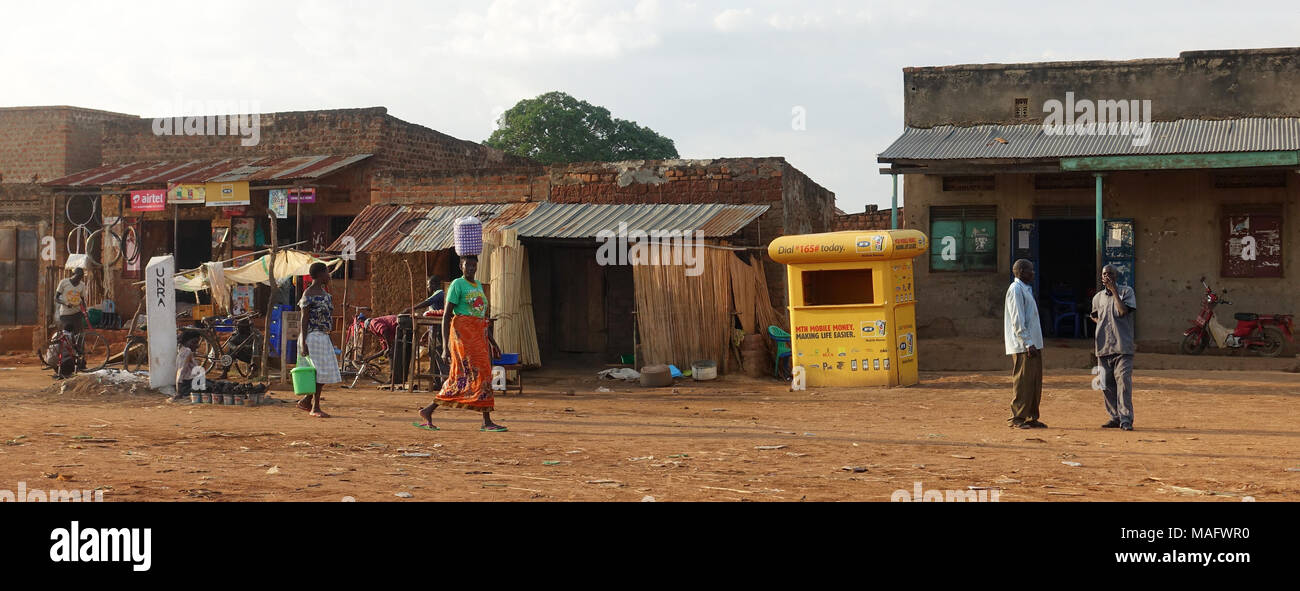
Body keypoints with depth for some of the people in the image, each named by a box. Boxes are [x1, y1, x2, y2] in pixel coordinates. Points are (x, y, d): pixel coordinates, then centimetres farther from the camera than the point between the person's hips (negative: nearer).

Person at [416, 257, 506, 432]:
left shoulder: (479, 286, 18)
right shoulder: (457, 285, -6)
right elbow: (446, 316, -10)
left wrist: (491, 341, 22)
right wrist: (445, 347, -15)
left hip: (478, 334, 8)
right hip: (463, 331, -8)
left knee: (460, 378, 6)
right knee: (480, 373, -11)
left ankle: (428, 411, 11)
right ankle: (487, 421, -9)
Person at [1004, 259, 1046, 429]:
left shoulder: (1026, 289, 21)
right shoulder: (1016, 289, -11)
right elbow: (1017, 320, -17)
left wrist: (1034, 343, 18)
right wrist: (1028, 343, -20)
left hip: (1032, 344, 10)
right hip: (1023, 346, -10)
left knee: (1035, 382, 11)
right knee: (1023, 382, -7)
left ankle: (1031, 418, 16)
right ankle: (1018, 419, -3)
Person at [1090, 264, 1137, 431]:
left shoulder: (1126, 291, 2)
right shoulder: (1097, 297, 17)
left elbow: (1123, 311, -13)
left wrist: (1114, 291, -12)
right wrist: (1094, 319, 10)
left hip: (1122, 347, -5)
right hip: (1103, 347, 5)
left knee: (1123, 381, -12)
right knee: (1107, 384, 6)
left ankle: (1125, 419, -11)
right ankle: (1115, 417, 16)